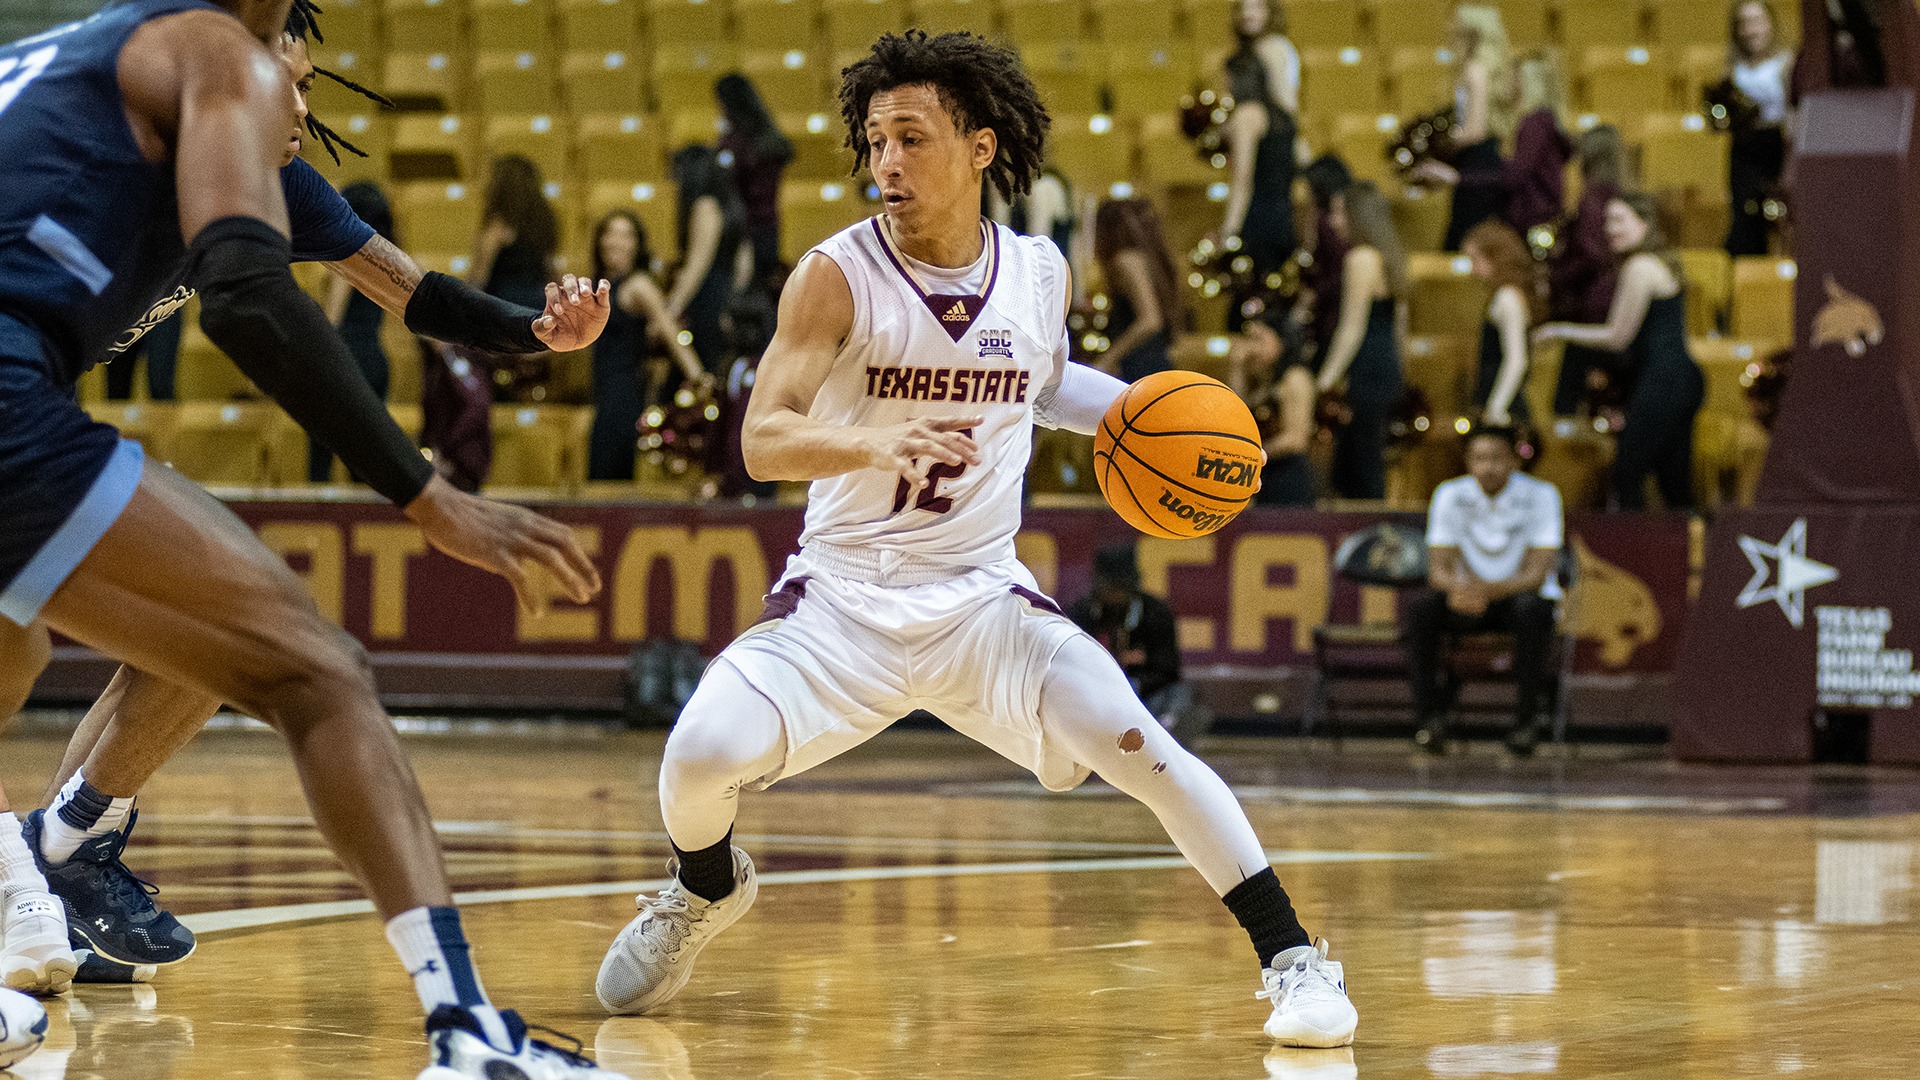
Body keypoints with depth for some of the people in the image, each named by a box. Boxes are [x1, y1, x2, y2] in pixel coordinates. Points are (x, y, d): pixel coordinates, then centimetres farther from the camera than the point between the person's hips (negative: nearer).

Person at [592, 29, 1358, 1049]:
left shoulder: (1038, 272, 0)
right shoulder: (837, 275, -12)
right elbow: (763, 440, -21)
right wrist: (875, 441, -41)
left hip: (982, 601, 2)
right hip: (842, 602, -2)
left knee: (1141, 747, -17)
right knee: (701, 752, -21)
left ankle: (1292, 959, -6)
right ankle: (707, 889, 15)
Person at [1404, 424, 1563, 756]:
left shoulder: (1540, 495, -14)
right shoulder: (1450, 495, -6)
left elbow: (1536, 576, -21)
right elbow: (1438, 570, -10)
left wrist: (1487, 590, -39)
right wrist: (1458, 587, -36)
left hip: (1522, 595, -2)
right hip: (1467, 598, 2)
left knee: (1530, 608, -37)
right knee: (1421, 607, -27)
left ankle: (1528, 718, -26)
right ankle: (1432, 716, -24)